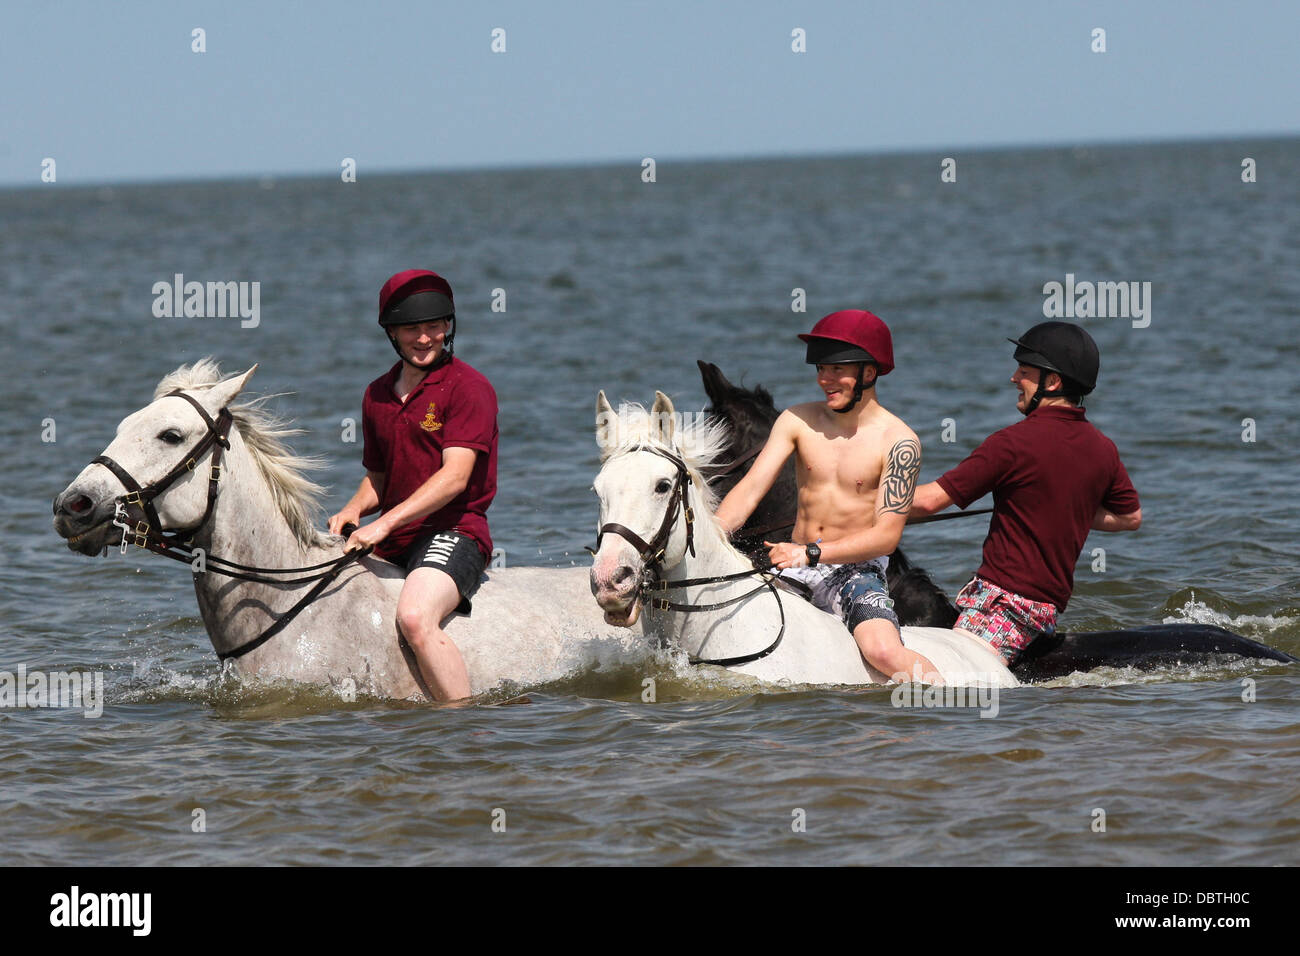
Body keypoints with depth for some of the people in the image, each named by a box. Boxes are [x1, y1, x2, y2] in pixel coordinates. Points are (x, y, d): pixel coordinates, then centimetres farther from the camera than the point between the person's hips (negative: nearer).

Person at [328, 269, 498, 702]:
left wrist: (384, 523, -22)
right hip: (392, 542, 8)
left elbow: (455, 477, -15)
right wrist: (355, 509, 2)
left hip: (453, 532, -8)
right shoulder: (378, 394, 17)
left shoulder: (468, 387, -6)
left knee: (415, 618, -34)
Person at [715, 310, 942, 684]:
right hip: (798, 571, 4)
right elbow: (750, 489, -3)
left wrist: (812, 553, -26)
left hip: (858, 571, -4)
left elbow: (886, 535, -14)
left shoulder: (898, 442, -9)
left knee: (884, 652, -32)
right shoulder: (798, 421, 3)